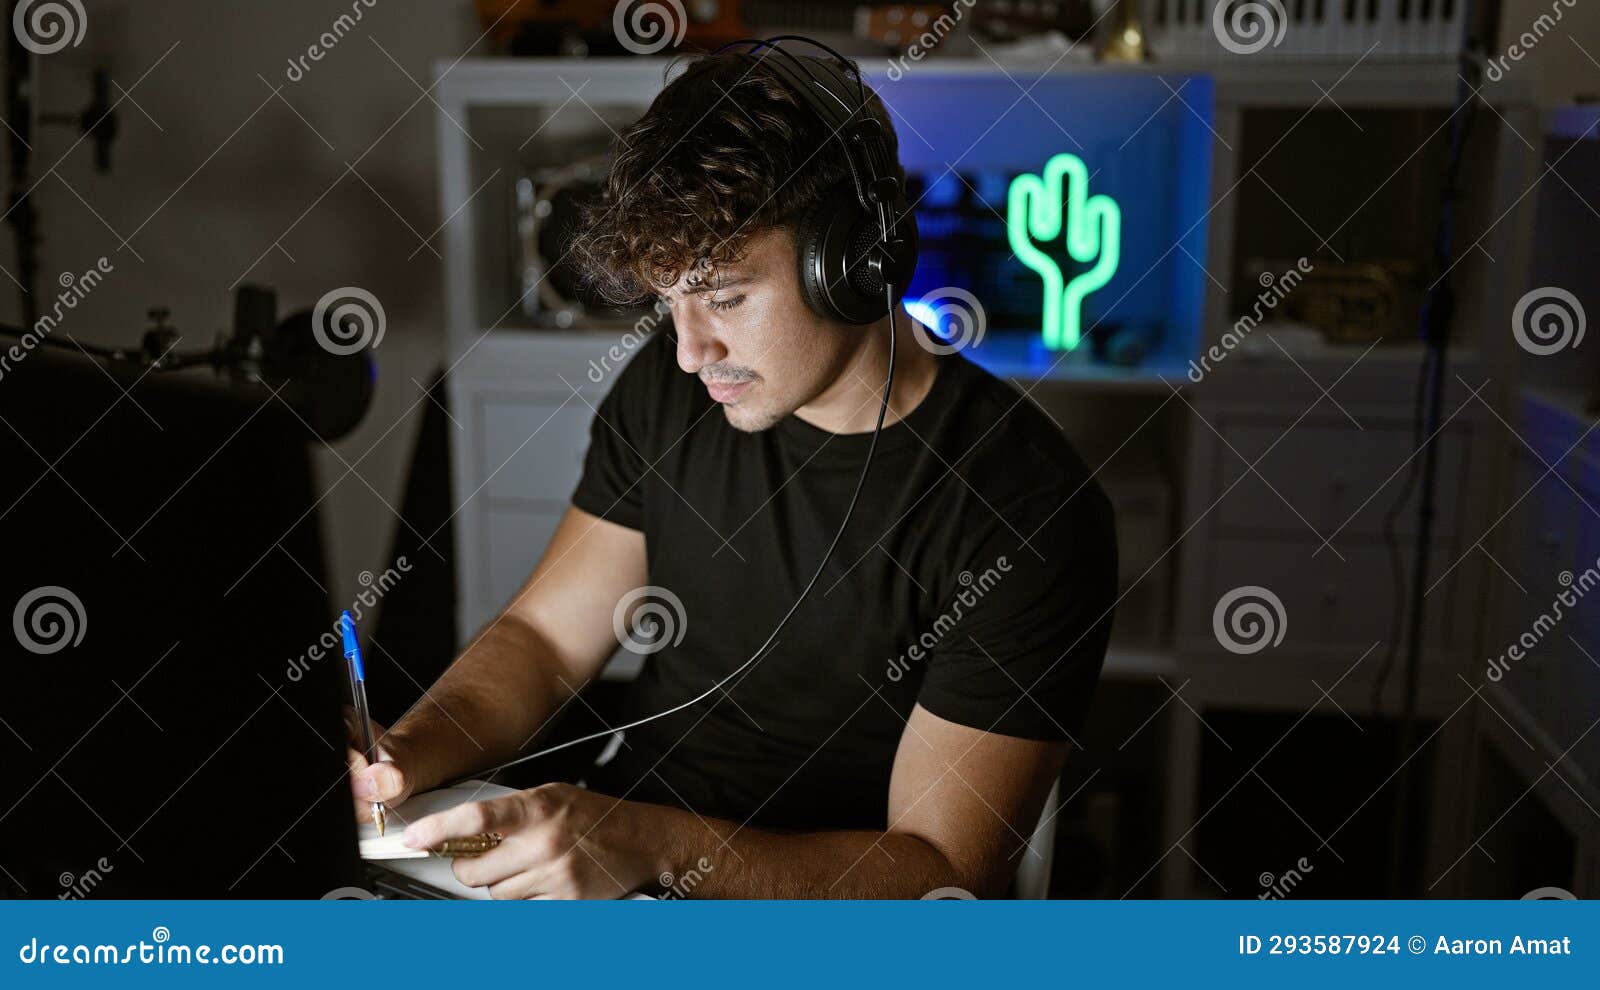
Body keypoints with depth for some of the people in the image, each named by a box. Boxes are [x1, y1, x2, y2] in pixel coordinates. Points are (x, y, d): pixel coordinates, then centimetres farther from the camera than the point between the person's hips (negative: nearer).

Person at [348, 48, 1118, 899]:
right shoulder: (667, 386, -1)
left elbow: (941, 867, -19)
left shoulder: (1031, 510, -19)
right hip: (610, 854, 5)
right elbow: (545, 634, 5)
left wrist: (656, 848, -31)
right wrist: (411, 754, -14)